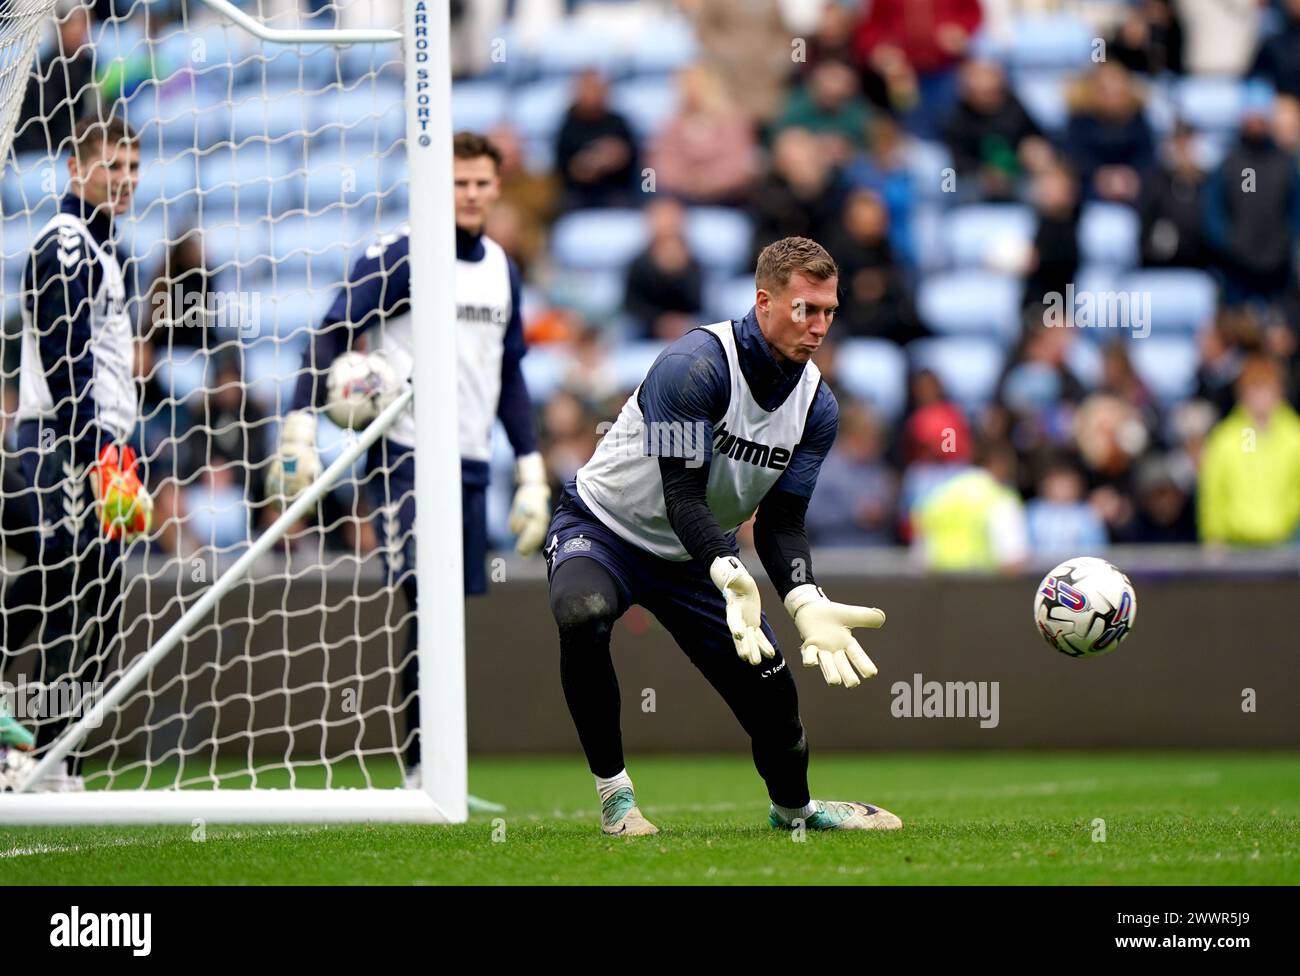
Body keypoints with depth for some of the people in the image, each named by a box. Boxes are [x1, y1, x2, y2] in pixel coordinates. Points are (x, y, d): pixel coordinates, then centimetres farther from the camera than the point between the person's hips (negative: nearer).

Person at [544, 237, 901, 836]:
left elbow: (781, 521, -7)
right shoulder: (694, 366, -29)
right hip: (602, 528, -6)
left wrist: (808, 605, -25)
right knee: (583, 615, -38)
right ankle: (613, 788, -21)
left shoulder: (816, 406, -7)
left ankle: (793, 805, 36)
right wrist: (731, 579, -47)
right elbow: (682, 494, -32)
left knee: (770, 691, 1)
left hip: (694, 558, 6)